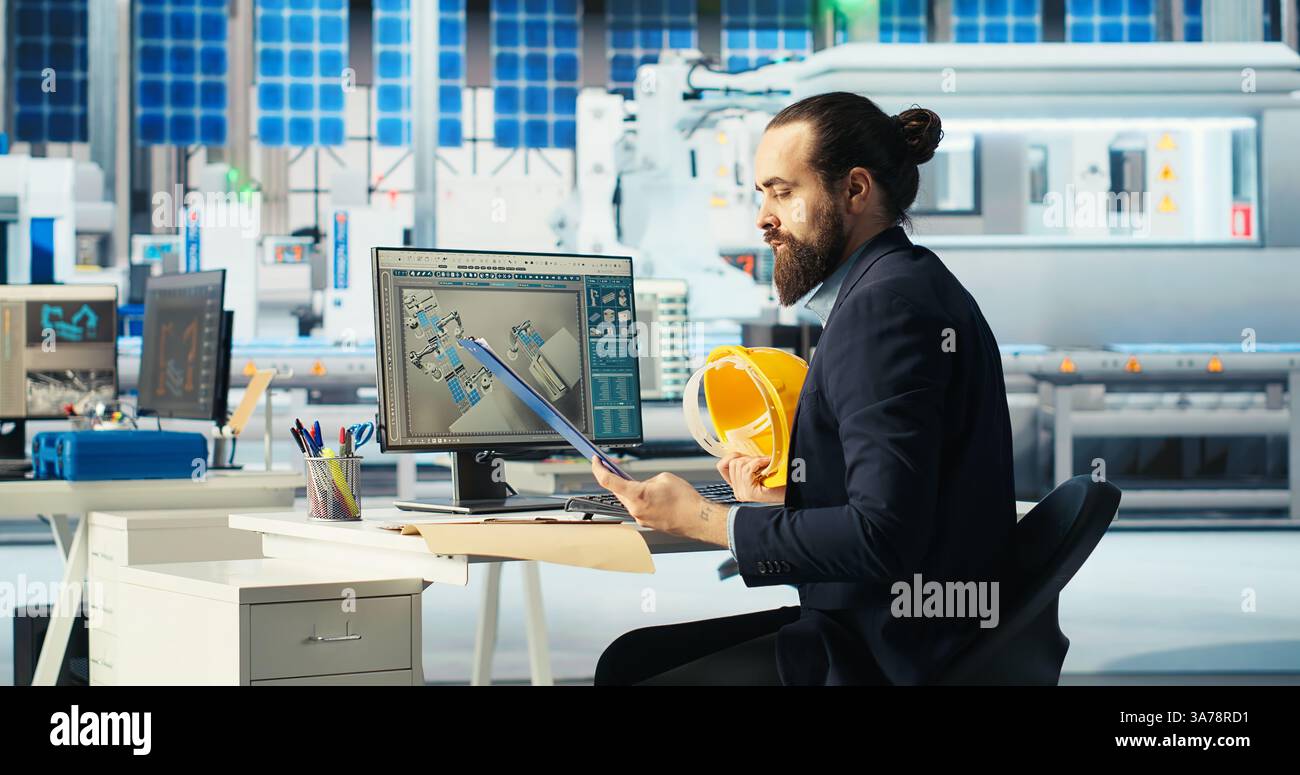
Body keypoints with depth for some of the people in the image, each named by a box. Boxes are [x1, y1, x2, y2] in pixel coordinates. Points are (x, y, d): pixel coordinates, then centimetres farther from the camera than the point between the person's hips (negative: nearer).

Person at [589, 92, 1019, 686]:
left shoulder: (886, 305, -18)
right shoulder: (901, 285, 14)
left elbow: (884, 537, -25)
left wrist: (702, 520, -17)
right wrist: (785, 500, 12)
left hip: (889, 655, -10)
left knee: (634, 666, -10)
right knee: (628, 658, 12)